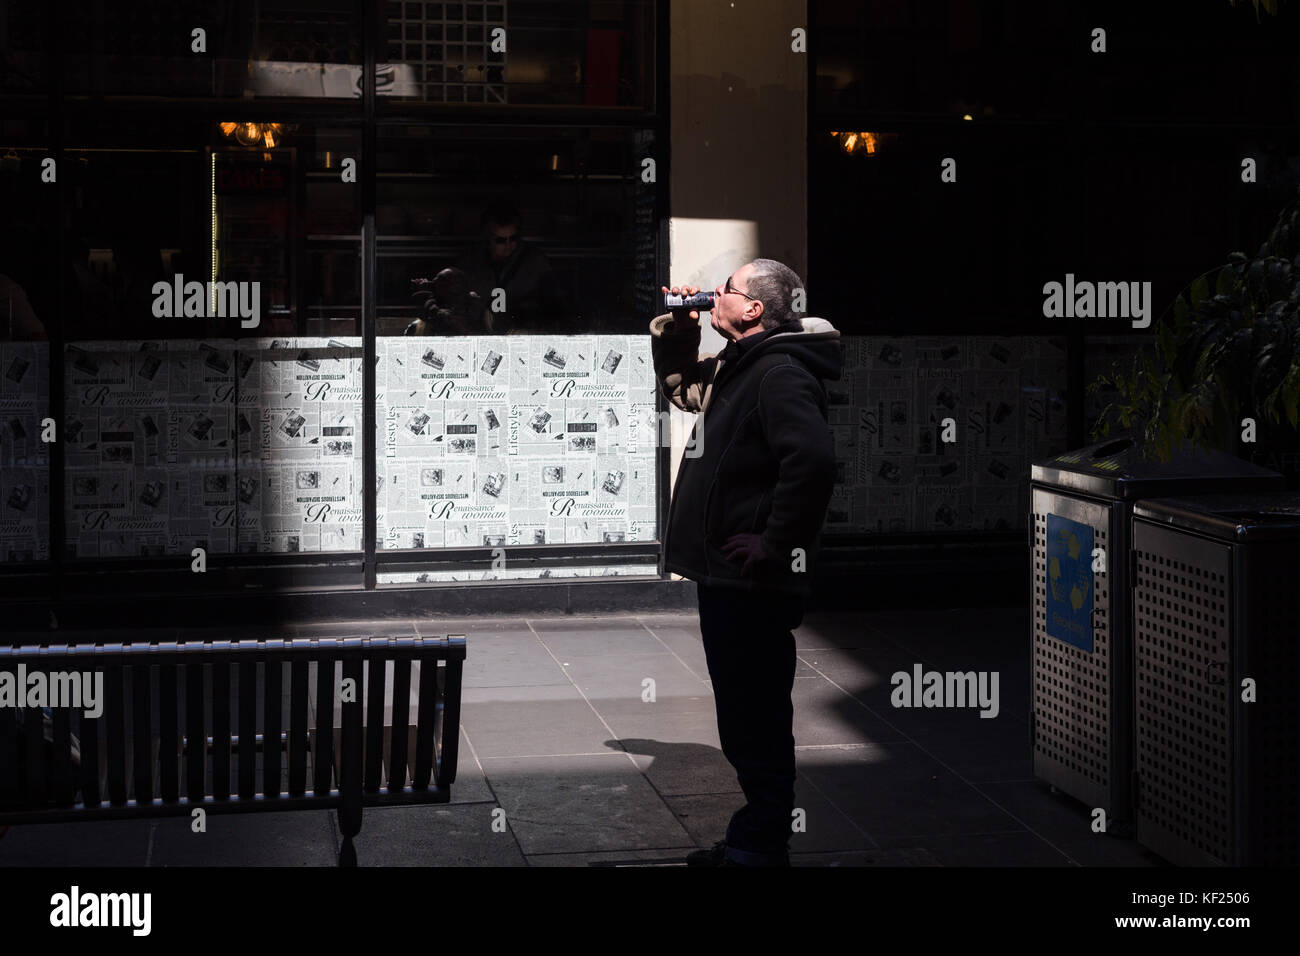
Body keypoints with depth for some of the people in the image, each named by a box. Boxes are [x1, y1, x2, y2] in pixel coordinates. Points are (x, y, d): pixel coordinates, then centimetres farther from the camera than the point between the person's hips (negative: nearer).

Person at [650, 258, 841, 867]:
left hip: (753, 586, -10)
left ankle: (759, 849, 7)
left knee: (756, 723, -2)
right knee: (743, 723, 17)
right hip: (723, 577, 10)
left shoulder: (781, 374, -17)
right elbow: (680, 388, 36)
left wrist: (773, 548, -25)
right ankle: (753, 841, 28)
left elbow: (813, 459, -31)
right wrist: (674, 332, 18)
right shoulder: (736, 367, 15)